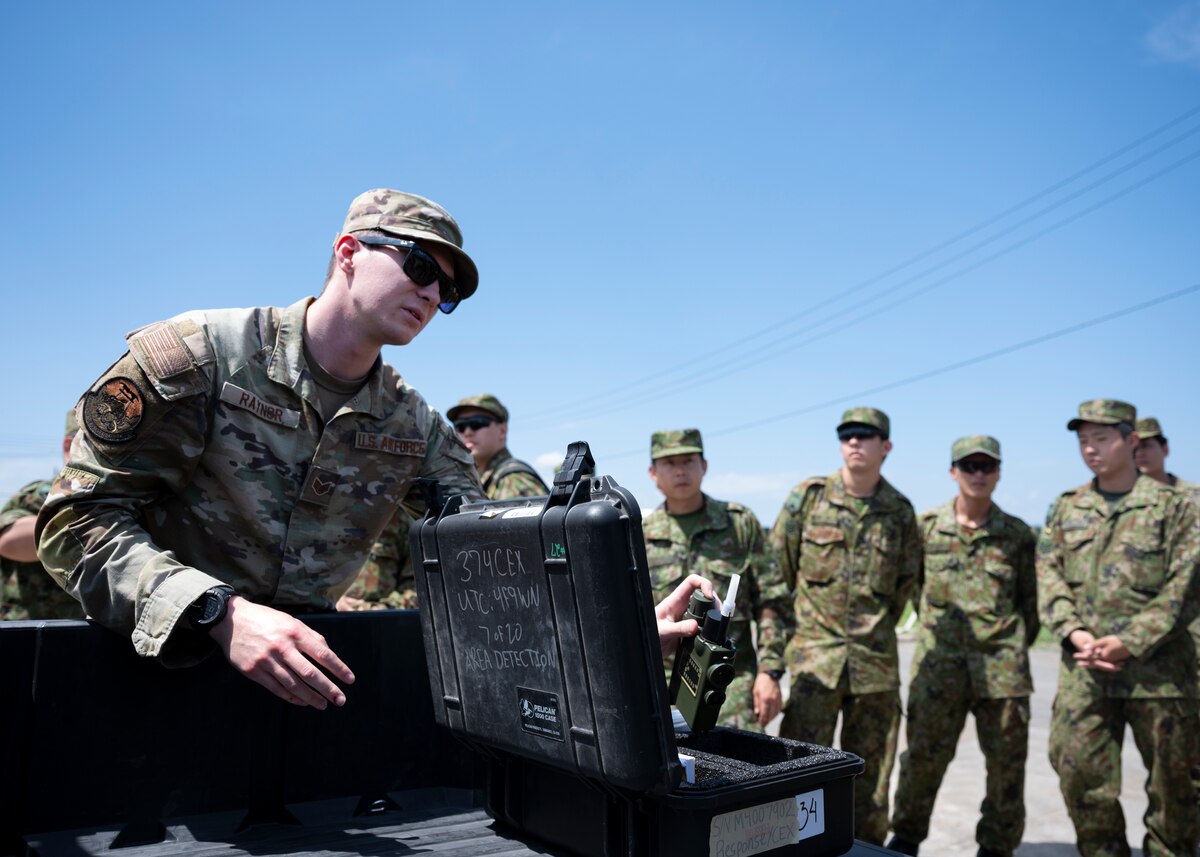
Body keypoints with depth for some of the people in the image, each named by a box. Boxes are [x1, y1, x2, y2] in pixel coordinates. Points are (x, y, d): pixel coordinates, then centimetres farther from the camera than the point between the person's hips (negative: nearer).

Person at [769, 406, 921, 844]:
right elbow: (777, 566, 5)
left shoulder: (900, 511, 5)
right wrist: (799, 619, 7)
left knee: (870, 776, 11)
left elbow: (906, 579, 17)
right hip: (814, 654, -2)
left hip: (876, 660, 2)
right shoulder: (808, 496, -1)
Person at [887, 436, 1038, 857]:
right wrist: (935, 628, 9)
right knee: (924, 754, 4)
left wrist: (1013, 642, 7)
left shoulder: (1017, 534, 7)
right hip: (939, 662, -1)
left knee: (1007, 761, 8)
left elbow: (1030, 601, 11)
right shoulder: (926, 526, 4)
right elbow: (913, 586, 11)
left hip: (1002, 664, 1)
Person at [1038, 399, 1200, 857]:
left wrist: (1129, 642, -15)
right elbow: (1048, 576, 5)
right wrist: (1075, 634, -11)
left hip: (1158, 668, -2)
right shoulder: (1065, 508, 11)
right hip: (1083, 668, 3)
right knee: (1080, 774, 2)